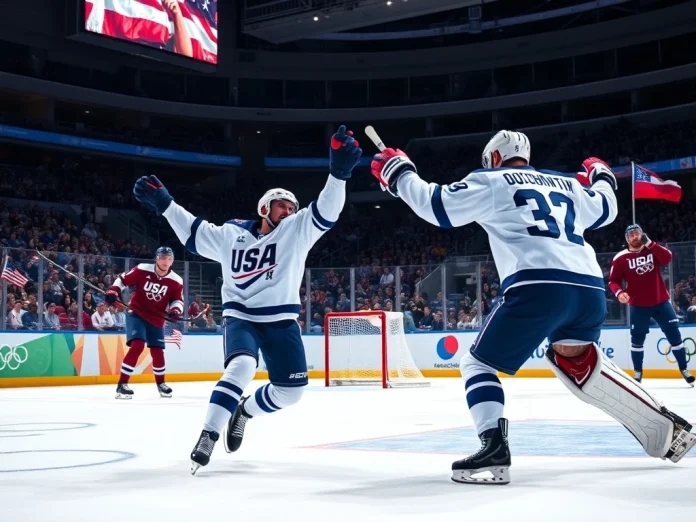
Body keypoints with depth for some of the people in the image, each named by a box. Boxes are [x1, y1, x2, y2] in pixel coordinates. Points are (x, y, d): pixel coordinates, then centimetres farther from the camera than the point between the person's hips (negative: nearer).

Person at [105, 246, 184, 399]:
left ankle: (161, 383, 35)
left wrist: (175, 311, -19)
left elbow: (178, 300, 2)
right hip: (136, 314, -4)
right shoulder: (142, 270, -14)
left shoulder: (176, 281, -7)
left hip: (156, 319, 4)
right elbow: (123, 280, -3)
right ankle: (122, 384, -17)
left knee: (157, 351, 9)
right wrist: (113, 292, -16)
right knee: (137, 345, -22)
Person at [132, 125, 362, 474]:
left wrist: (339, 172, -30)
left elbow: (326, 211, -14)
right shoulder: (230, 235, 3)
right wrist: (164, 204, 10)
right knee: (241, 367, -31)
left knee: (291, 390, 0)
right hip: (239, 317, -2)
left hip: (281, 320, 2)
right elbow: (193, 232, 16)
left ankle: (245, 410, 30)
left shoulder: (296, 231, 0)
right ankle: (208, 436, -25)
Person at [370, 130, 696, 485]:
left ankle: (494, 448, -17)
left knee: (478, 363, 6)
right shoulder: (566, 184, 29)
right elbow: (605, 209, 44)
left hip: (539, 287, -6)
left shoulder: (491, 180, 14)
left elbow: (439, 207, 7)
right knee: (579, 364, 30)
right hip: (589, 290, 6)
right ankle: (665, 428, 29)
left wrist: (399, 174, 21)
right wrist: (602, 176, 65)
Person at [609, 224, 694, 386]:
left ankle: (684, 369, 15)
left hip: (661, 302, 1)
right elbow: (613, 280, -5)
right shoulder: (620, 258, -5)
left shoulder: (653, 250, 1)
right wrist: (619, 292, -25)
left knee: (674, 334, 2)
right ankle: (637, 372, 20)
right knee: (637, 338, 5)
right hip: (638, 306, -1)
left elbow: (667, 258, -19)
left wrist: (649, 243, -25)